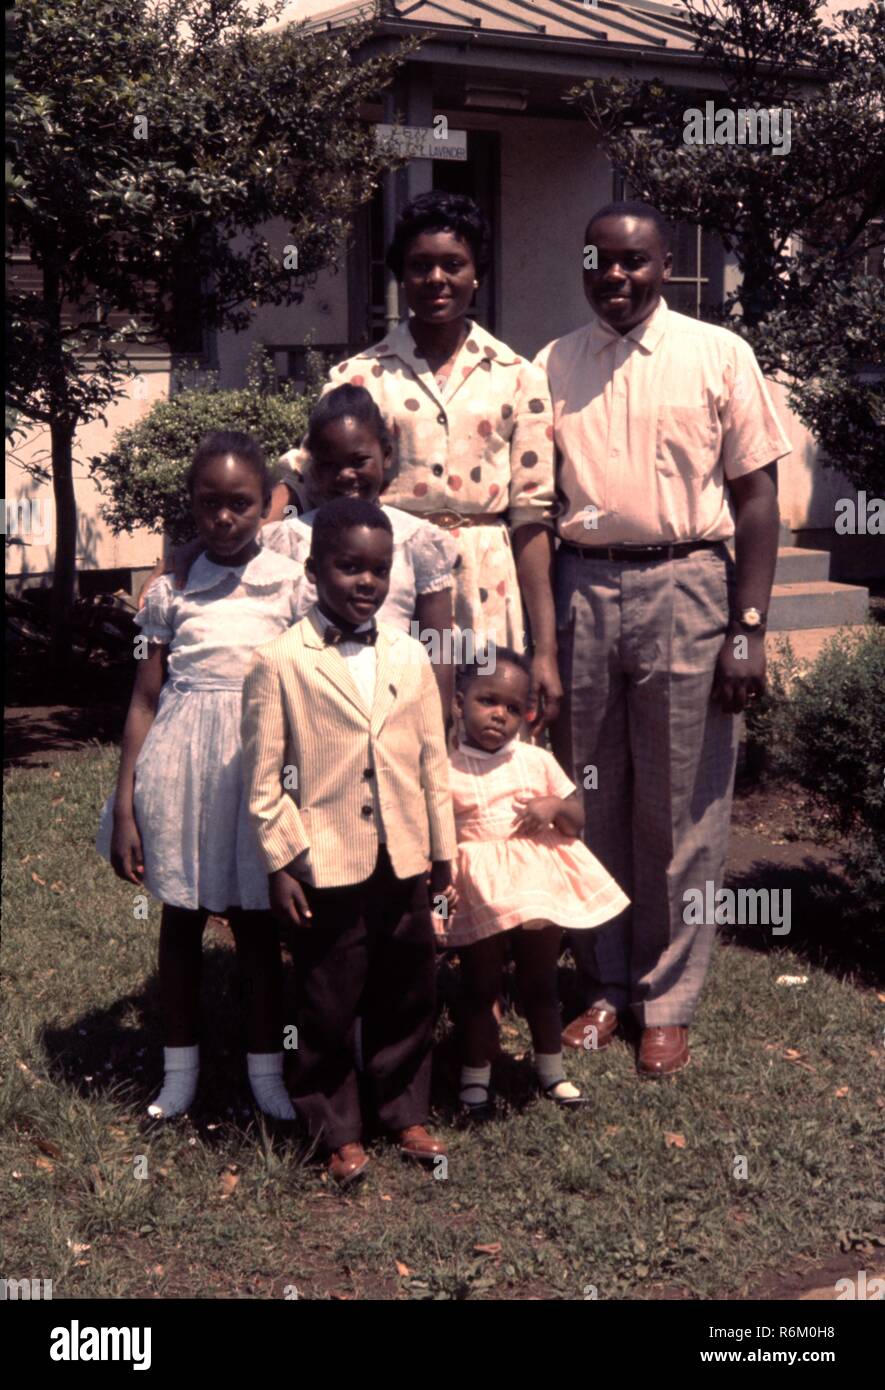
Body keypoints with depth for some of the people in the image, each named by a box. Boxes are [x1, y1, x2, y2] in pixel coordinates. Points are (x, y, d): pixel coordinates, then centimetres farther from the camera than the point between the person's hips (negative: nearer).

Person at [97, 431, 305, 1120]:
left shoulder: (289, 584, -2)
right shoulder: (173, 591, 2)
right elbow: (145, 700, 3)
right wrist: (124, 806, 0)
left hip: (258, 760, -2)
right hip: (181, 763, 2)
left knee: (255, 918, 7)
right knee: (180, 915, 12)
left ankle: (266, 1067, 22)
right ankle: (180, 1065, 27)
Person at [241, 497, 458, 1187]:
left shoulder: (409, 657, 4)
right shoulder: (281, 662, -8)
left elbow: (434, 761, 9)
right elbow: (263, 776, -6)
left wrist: (444, 852, 10)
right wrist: (280, 863, -8)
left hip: (404, 863, 4)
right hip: (327, 867, -4)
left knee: (408, 995, 14)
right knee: (328, 1006, 7)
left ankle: (406, 1113, 31)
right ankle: (339, 1131, 22)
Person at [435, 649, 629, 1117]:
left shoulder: (537, 762, 2)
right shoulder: (446, 770, -9)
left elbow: (577, 819, 9)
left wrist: (556, 806, -12)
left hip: (540, 886, 3)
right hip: (481, 894, -3)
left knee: (540, 983, 17)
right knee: (481, 988, 9)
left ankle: (551, 1069, 34)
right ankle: (475, 1077, 24)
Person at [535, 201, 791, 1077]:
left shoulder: (718, 356, 1)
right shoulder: (552, 367, 9)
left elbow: (755, 496, -1)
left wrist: (748, 629, -7)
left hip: (683, 587, -2)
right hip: (580, 589, 3)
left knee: (679, 808, 3)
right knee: (590, 801, 9)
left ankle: (667, 1002, 15)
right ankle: (604, 986, 23)